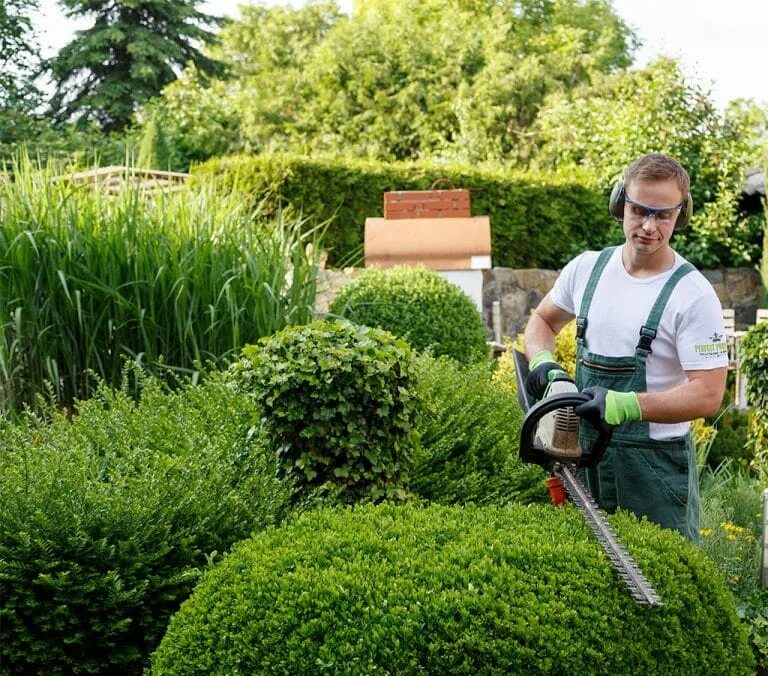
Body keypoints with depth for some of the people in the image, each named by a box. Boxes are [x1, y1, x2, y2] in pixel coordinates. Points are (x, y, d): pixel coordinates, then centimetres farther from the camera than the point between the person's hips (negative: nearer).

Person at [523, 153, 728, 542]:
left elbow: (707, 395, -18)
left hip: (655, 463, -5)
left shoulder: (693, 295, -13)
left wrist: (625, 405, -29)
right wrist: (541, 362, -2)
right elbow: (542, 321, 21)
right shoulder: (587, 268, 4)